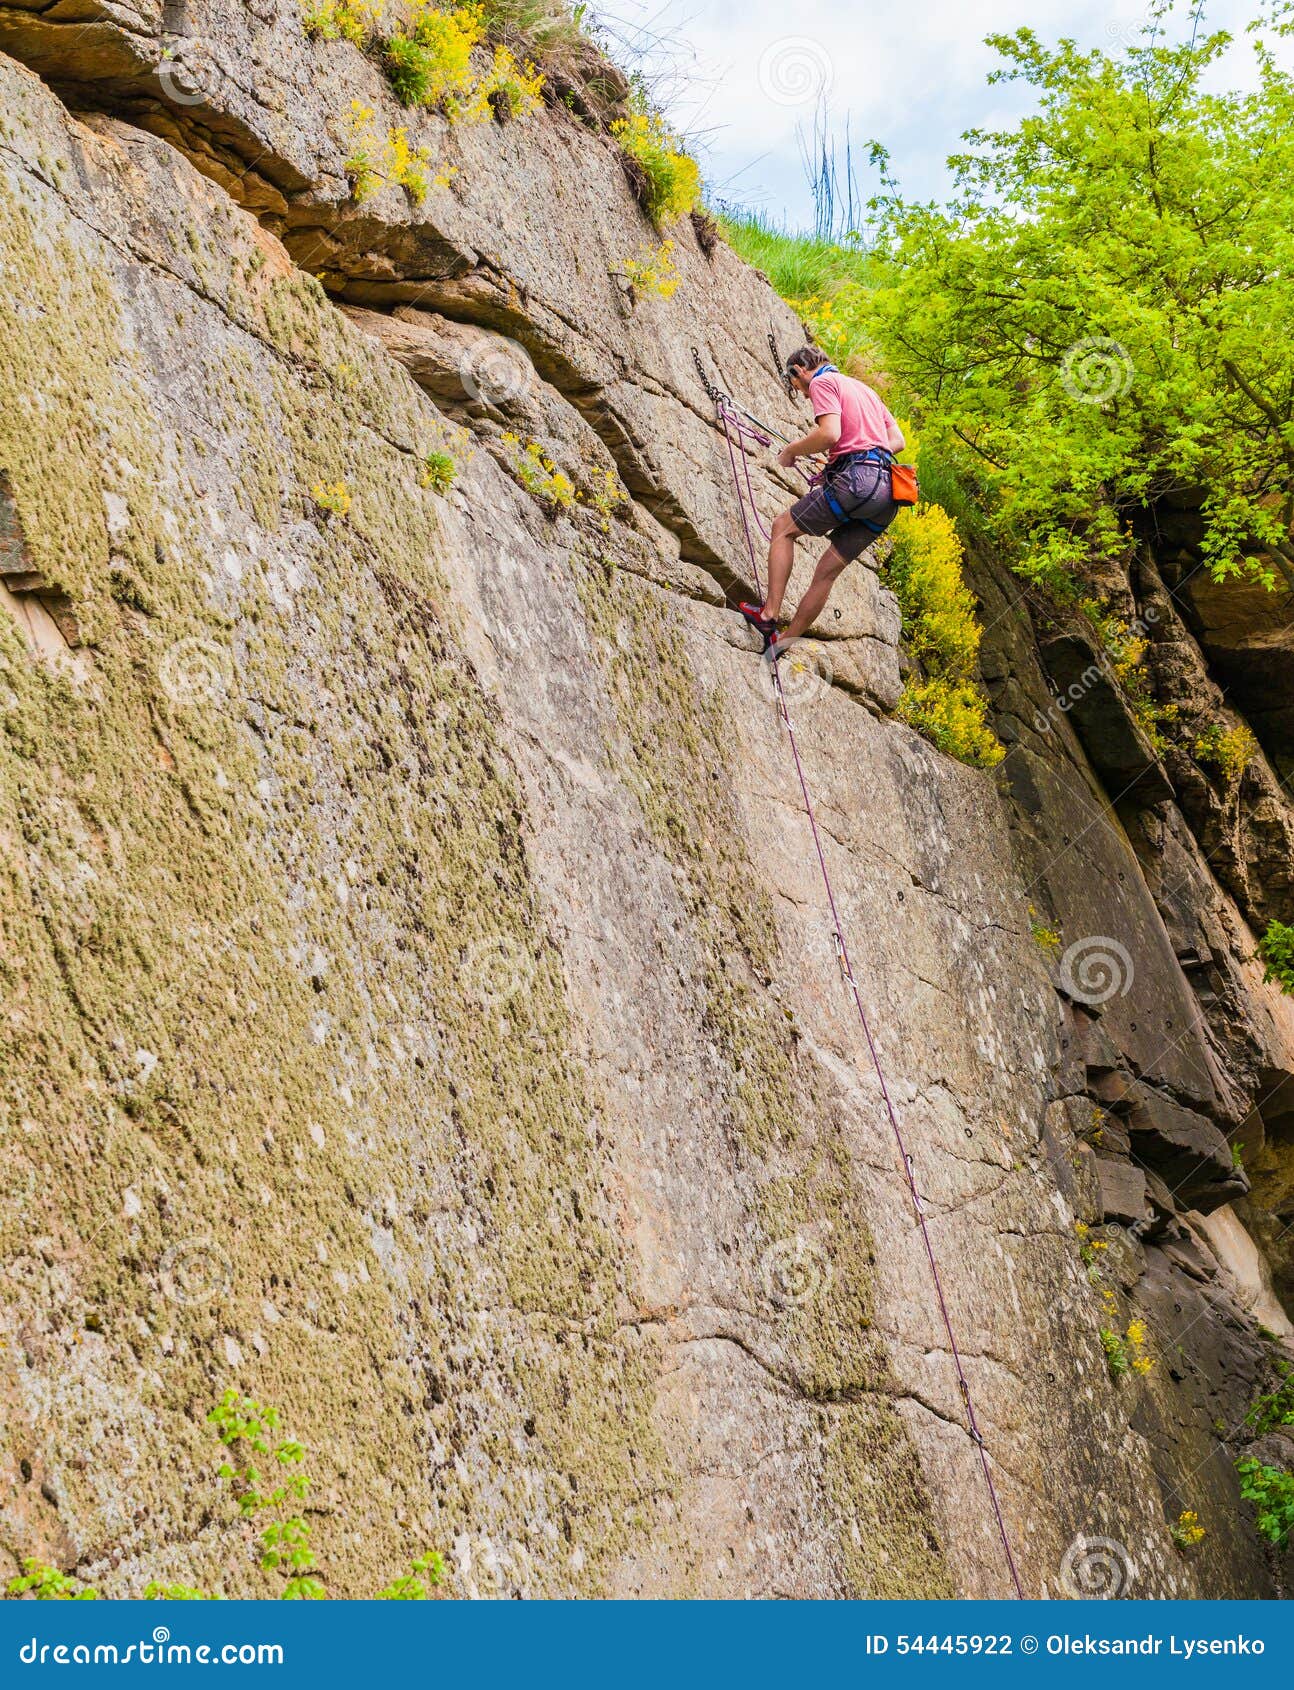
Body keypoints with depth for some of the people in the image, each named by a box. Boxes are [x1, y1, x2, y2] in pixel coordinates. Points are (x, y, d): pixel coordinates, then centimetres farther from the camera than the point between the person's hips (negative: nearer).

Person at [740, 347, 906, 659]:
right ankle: (784, 642, 15)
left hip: (856, 480, -8)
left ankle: (769, 614, -1)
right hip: (888, 494, 8)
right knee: (828, 570, 11)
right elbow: (898, 441, 24)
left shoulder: (822, 382, 3)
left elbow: (829, 434, -15)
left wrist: (790, 451, 2)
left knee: (784, 528, 9)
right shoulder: (865, 389, 30)